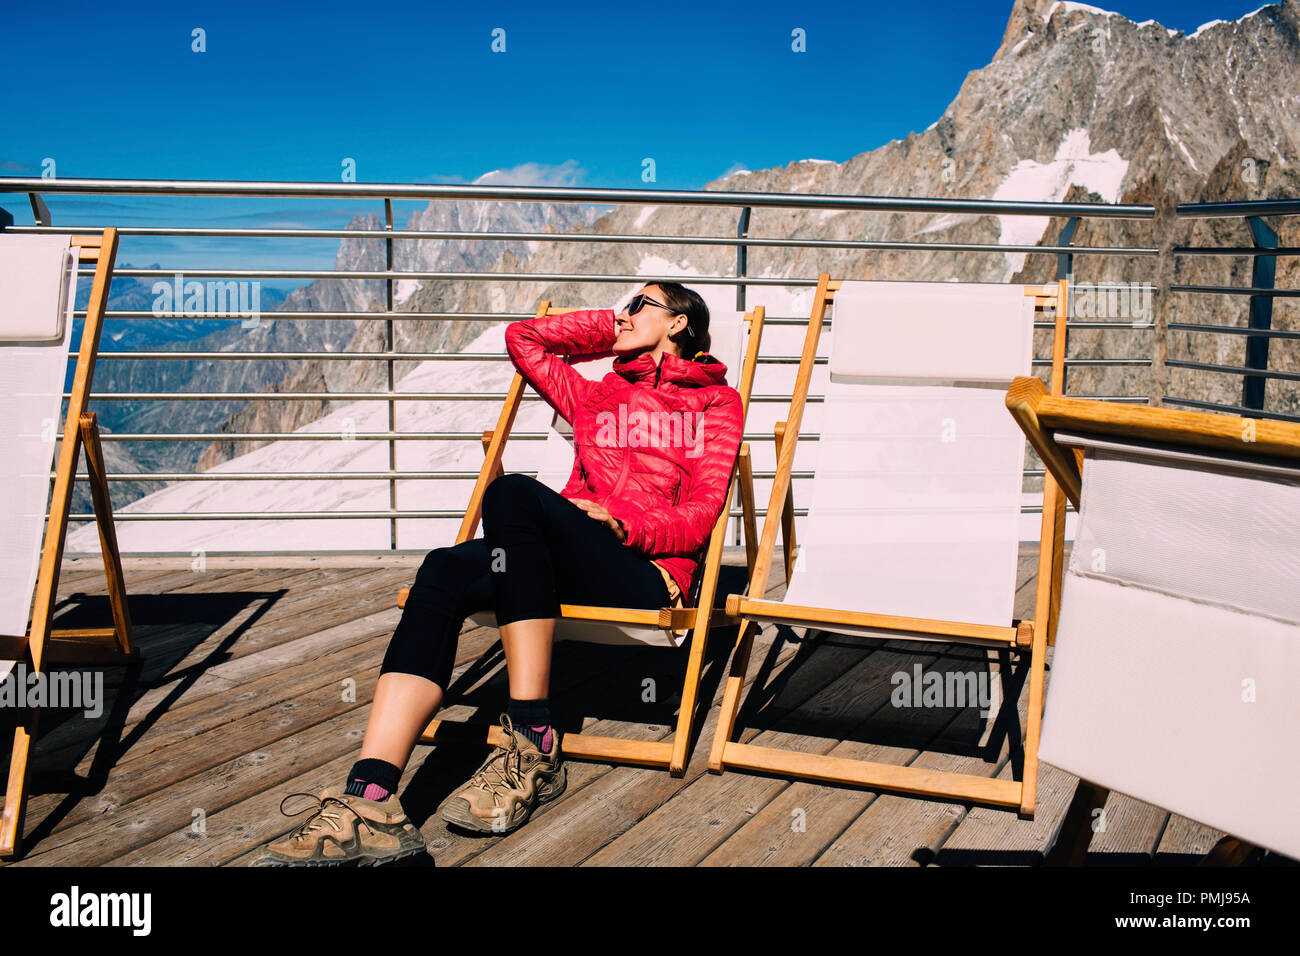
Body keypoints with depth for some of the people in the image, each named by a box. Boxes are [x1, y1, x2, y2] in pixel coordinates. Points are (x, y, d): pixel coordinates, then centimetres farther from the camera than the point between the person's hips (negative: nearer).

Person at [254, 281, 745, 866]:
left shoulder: (717, 402, 16)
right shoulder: (595, 397, 30)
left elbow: (702, 513, 3)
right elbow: (522, 336, 35)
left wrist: (619, 523, -12)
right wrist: (608, 327, 35)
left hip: (648, 572, -5)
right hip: (570, 567, 5)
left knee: (513, 493, -32)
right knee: (445, 572, -26)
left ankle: (532, 748, -33)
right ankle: (369, 799, -42)